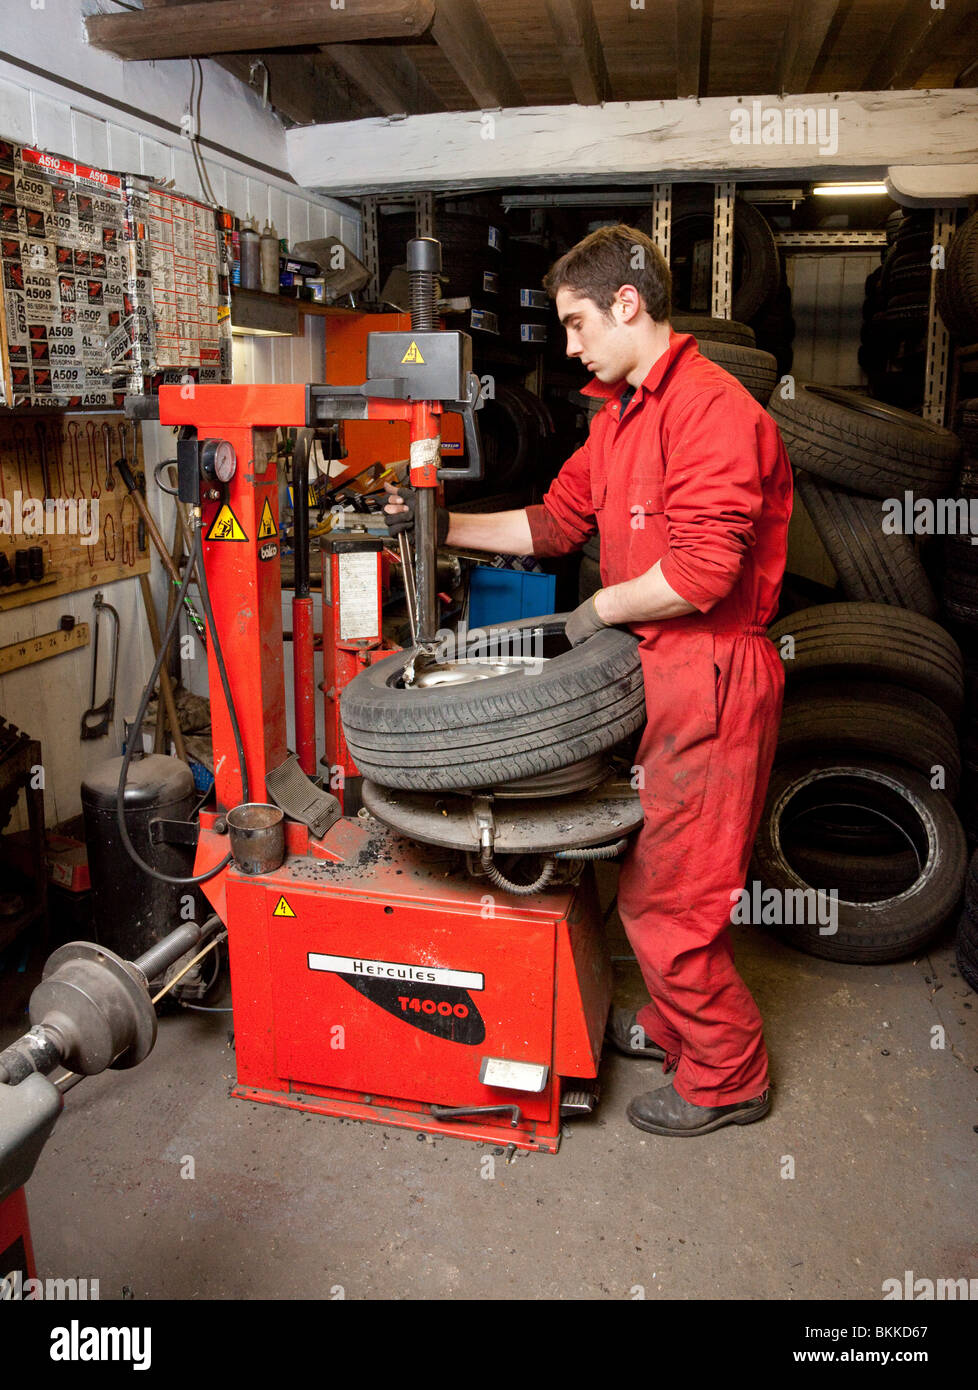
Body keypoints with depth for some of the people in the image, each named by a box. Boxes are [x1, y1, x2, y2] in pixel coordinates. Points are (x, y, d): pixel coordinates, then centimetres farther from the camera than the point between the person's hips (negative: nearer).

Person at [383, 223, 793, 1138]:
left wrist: (601, 608, -11)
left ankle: (725, 1078, 21)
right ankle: (675, 1028, 39)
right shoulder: (619, 416, 16)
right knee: (653, 876, 19)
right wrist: (444, 527, 12)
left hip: (707, 680, -9)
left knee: (668, 896, 0)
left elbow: (700, 569, -25)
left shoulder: (711, 408, -17)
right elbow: (555, 522, 20)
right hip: (658, 670, 10)